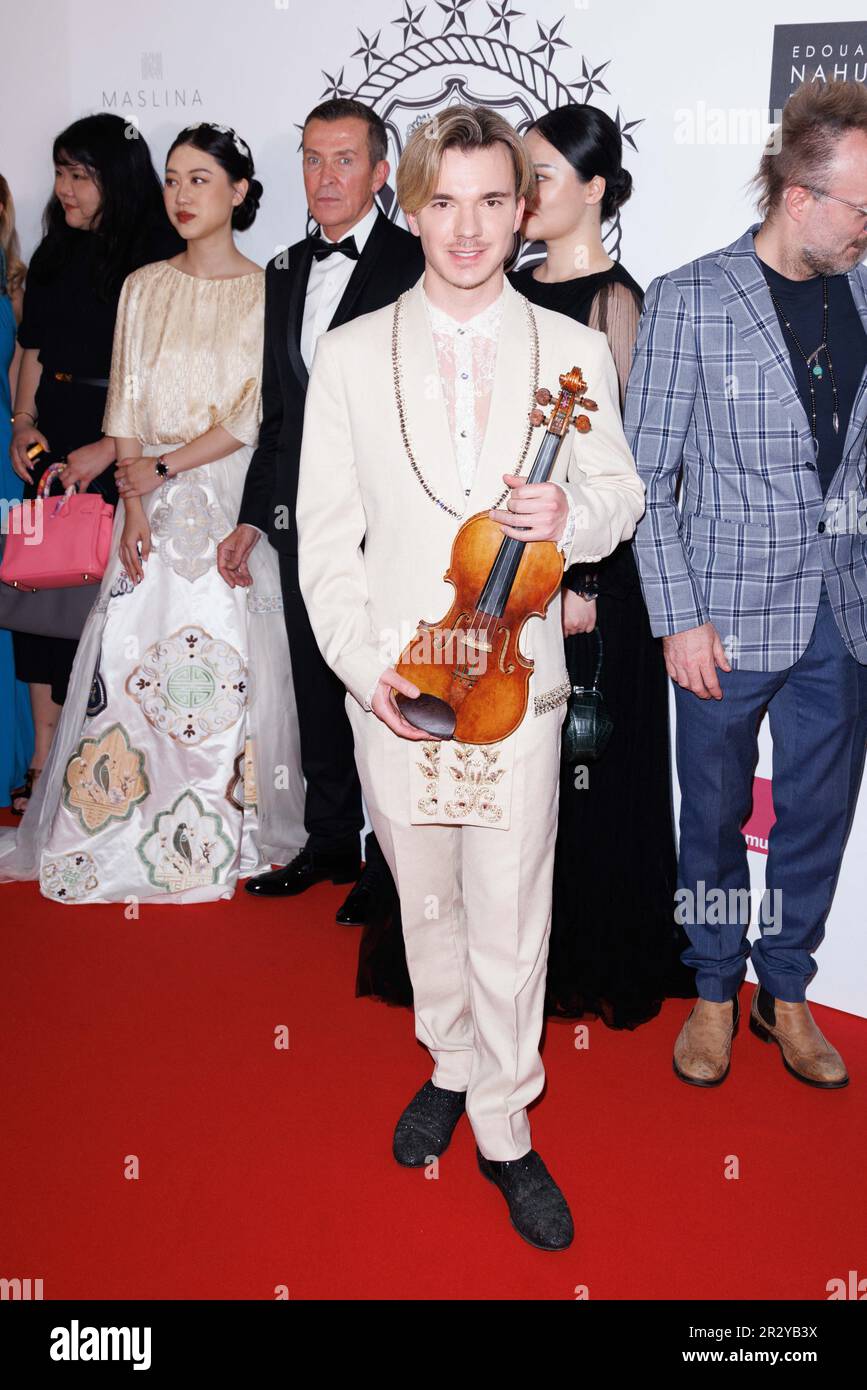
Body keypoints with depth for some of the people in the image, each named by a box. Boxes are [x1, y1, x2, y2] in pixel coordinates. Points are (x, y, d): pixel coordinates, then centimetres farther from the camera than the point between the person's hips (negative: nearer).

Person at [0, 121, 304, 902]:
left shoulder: (266, 292, 1)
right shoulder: (144, 288, 12)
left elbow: (256, 415, -6)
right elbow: (126, 405, 7)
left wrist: (164, 468, -8)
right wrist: (133, 503, -4)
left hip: (232, 501, -3)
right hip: (152, 505, 3)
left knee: (223, 658, -4)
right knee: (133, 654, 0)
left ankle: (222, 832, 10)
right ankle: (123, 829, 13)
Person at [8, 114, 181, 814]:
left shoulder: (161, 254, -7)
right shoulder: (55, 254, 14)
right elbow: (34, 349, 20)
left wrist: (109, 448, -17)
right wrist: (24, 422, 5)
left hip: (126, 453, -6)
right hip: (53, 444, 6)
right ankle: (45, 764, 15)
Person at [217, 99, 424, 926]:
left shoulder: (414, 265, -7)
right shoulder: (285, 272, 15)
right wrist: (254, 516, 15)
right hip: (302, 523, 7)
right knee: (316, 689, 15)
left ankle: (389, 860, 18)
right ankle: (331, 842, 32)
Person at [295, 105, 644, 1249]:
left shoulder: (575, 352, 2)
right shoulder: (351, 354, 2)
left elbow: (621, 494, 9)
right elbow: (326, 531, 2)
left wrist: (570, 512, -15)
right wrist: (364, 662, -10)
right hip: (392, 683, 1)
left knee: (509, 918, 4)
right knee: (424, 899, 17)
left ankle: (504, 1129, 25)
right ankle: (451, 1064, 42)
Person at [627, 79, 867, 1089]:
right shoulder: (688, 301, -7)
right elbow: (645, 478, -7)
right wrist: (679, 618, -11)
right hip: (728, 615, -4)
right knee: (714, 817, 11)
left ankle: (786, 990, 33)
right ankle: (714, 991, 32)